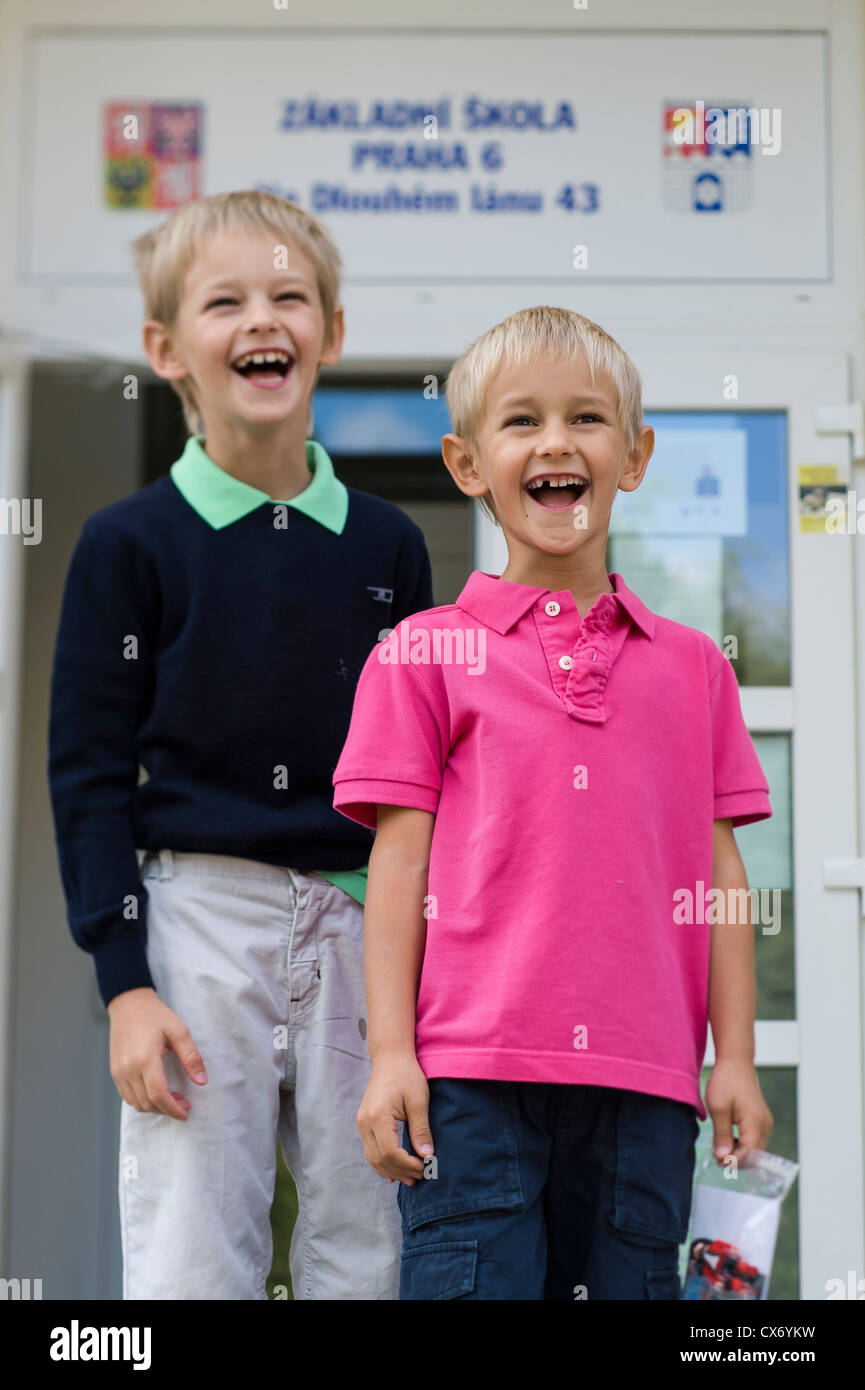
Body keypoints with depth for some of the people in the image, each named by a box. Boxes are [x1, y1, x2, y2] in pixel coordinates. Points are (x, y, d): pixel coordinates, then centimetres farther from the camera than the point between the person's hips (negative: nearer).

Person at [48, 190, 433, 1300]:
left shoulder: (388, 544, 8)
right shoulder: (131, 542, -1)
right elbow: (90, 776, -2)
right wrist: (125, 983, -8)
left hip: (361, 927, 3)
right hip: (199, 924, -3)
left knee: (364, 1258, 9)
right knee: (191, 1265, 0)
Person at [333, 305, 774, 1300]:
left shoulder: (691, 665, 13)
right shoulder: (423, 654, 6)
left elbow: (720, 871, 12)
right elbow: (399, 858, 2)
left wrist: (736, 1058, 8)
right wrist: (389, 1054, -3)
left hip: (644, 1083, 3)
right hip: (471, 1073, -2)